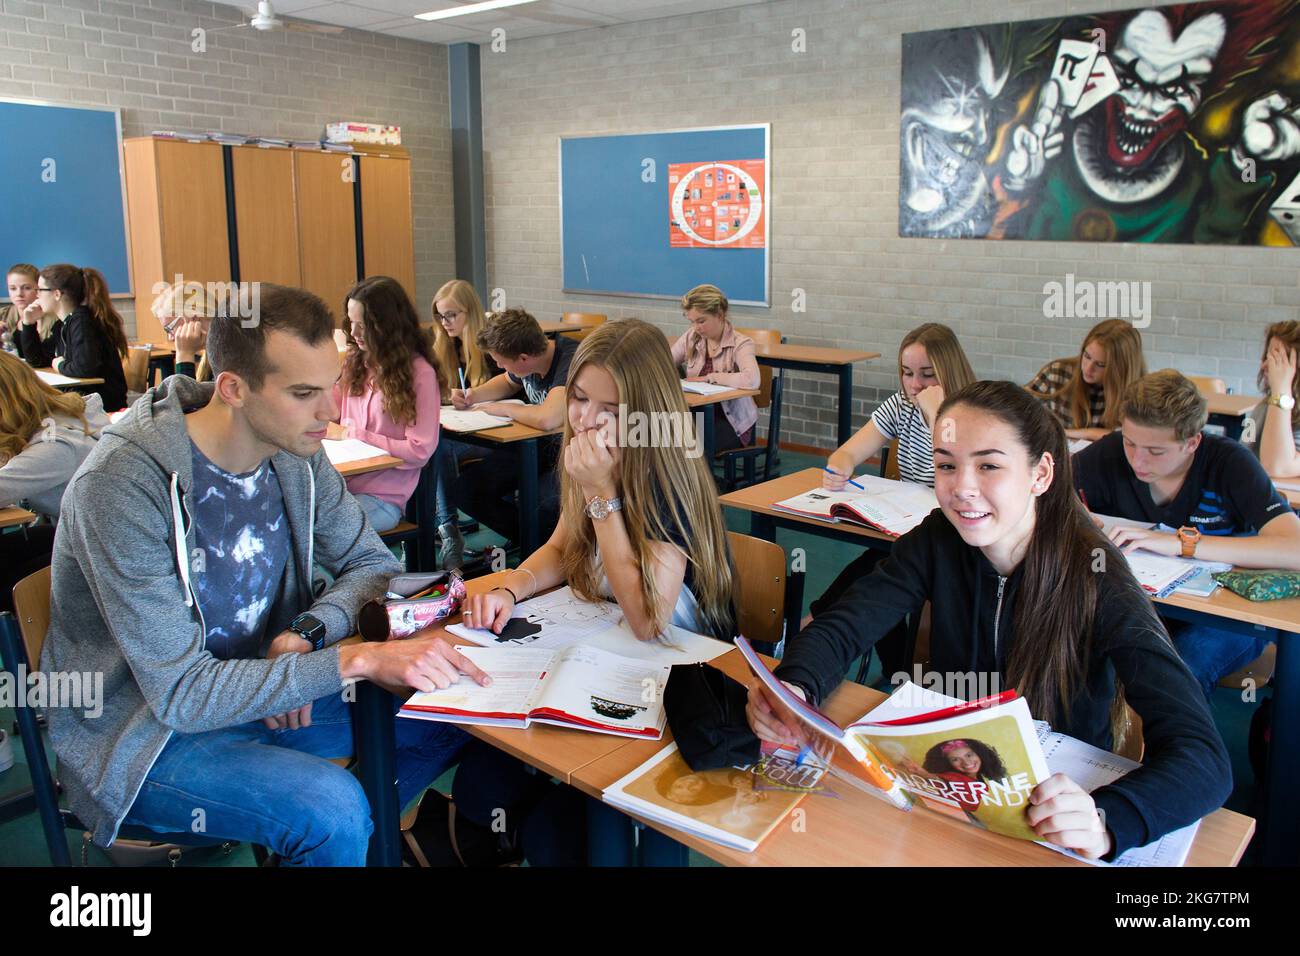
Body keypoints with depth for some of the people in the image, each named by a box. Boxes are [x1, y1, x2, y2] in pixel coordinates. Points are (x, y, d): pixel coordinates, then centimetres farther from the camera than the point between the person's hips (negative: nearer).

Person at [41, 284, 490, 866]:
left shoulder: (293, 451, -8)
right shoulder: (123, 485, -27)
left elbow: (372, 563, 3)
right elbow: (181, 694, -28)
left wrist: (307, 634, -17)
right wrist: (356, 659, -34)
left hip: (256, 685, 7)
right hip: (144, 738, -6)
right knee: (331, 806, -30)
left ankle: (350, 835, 18)